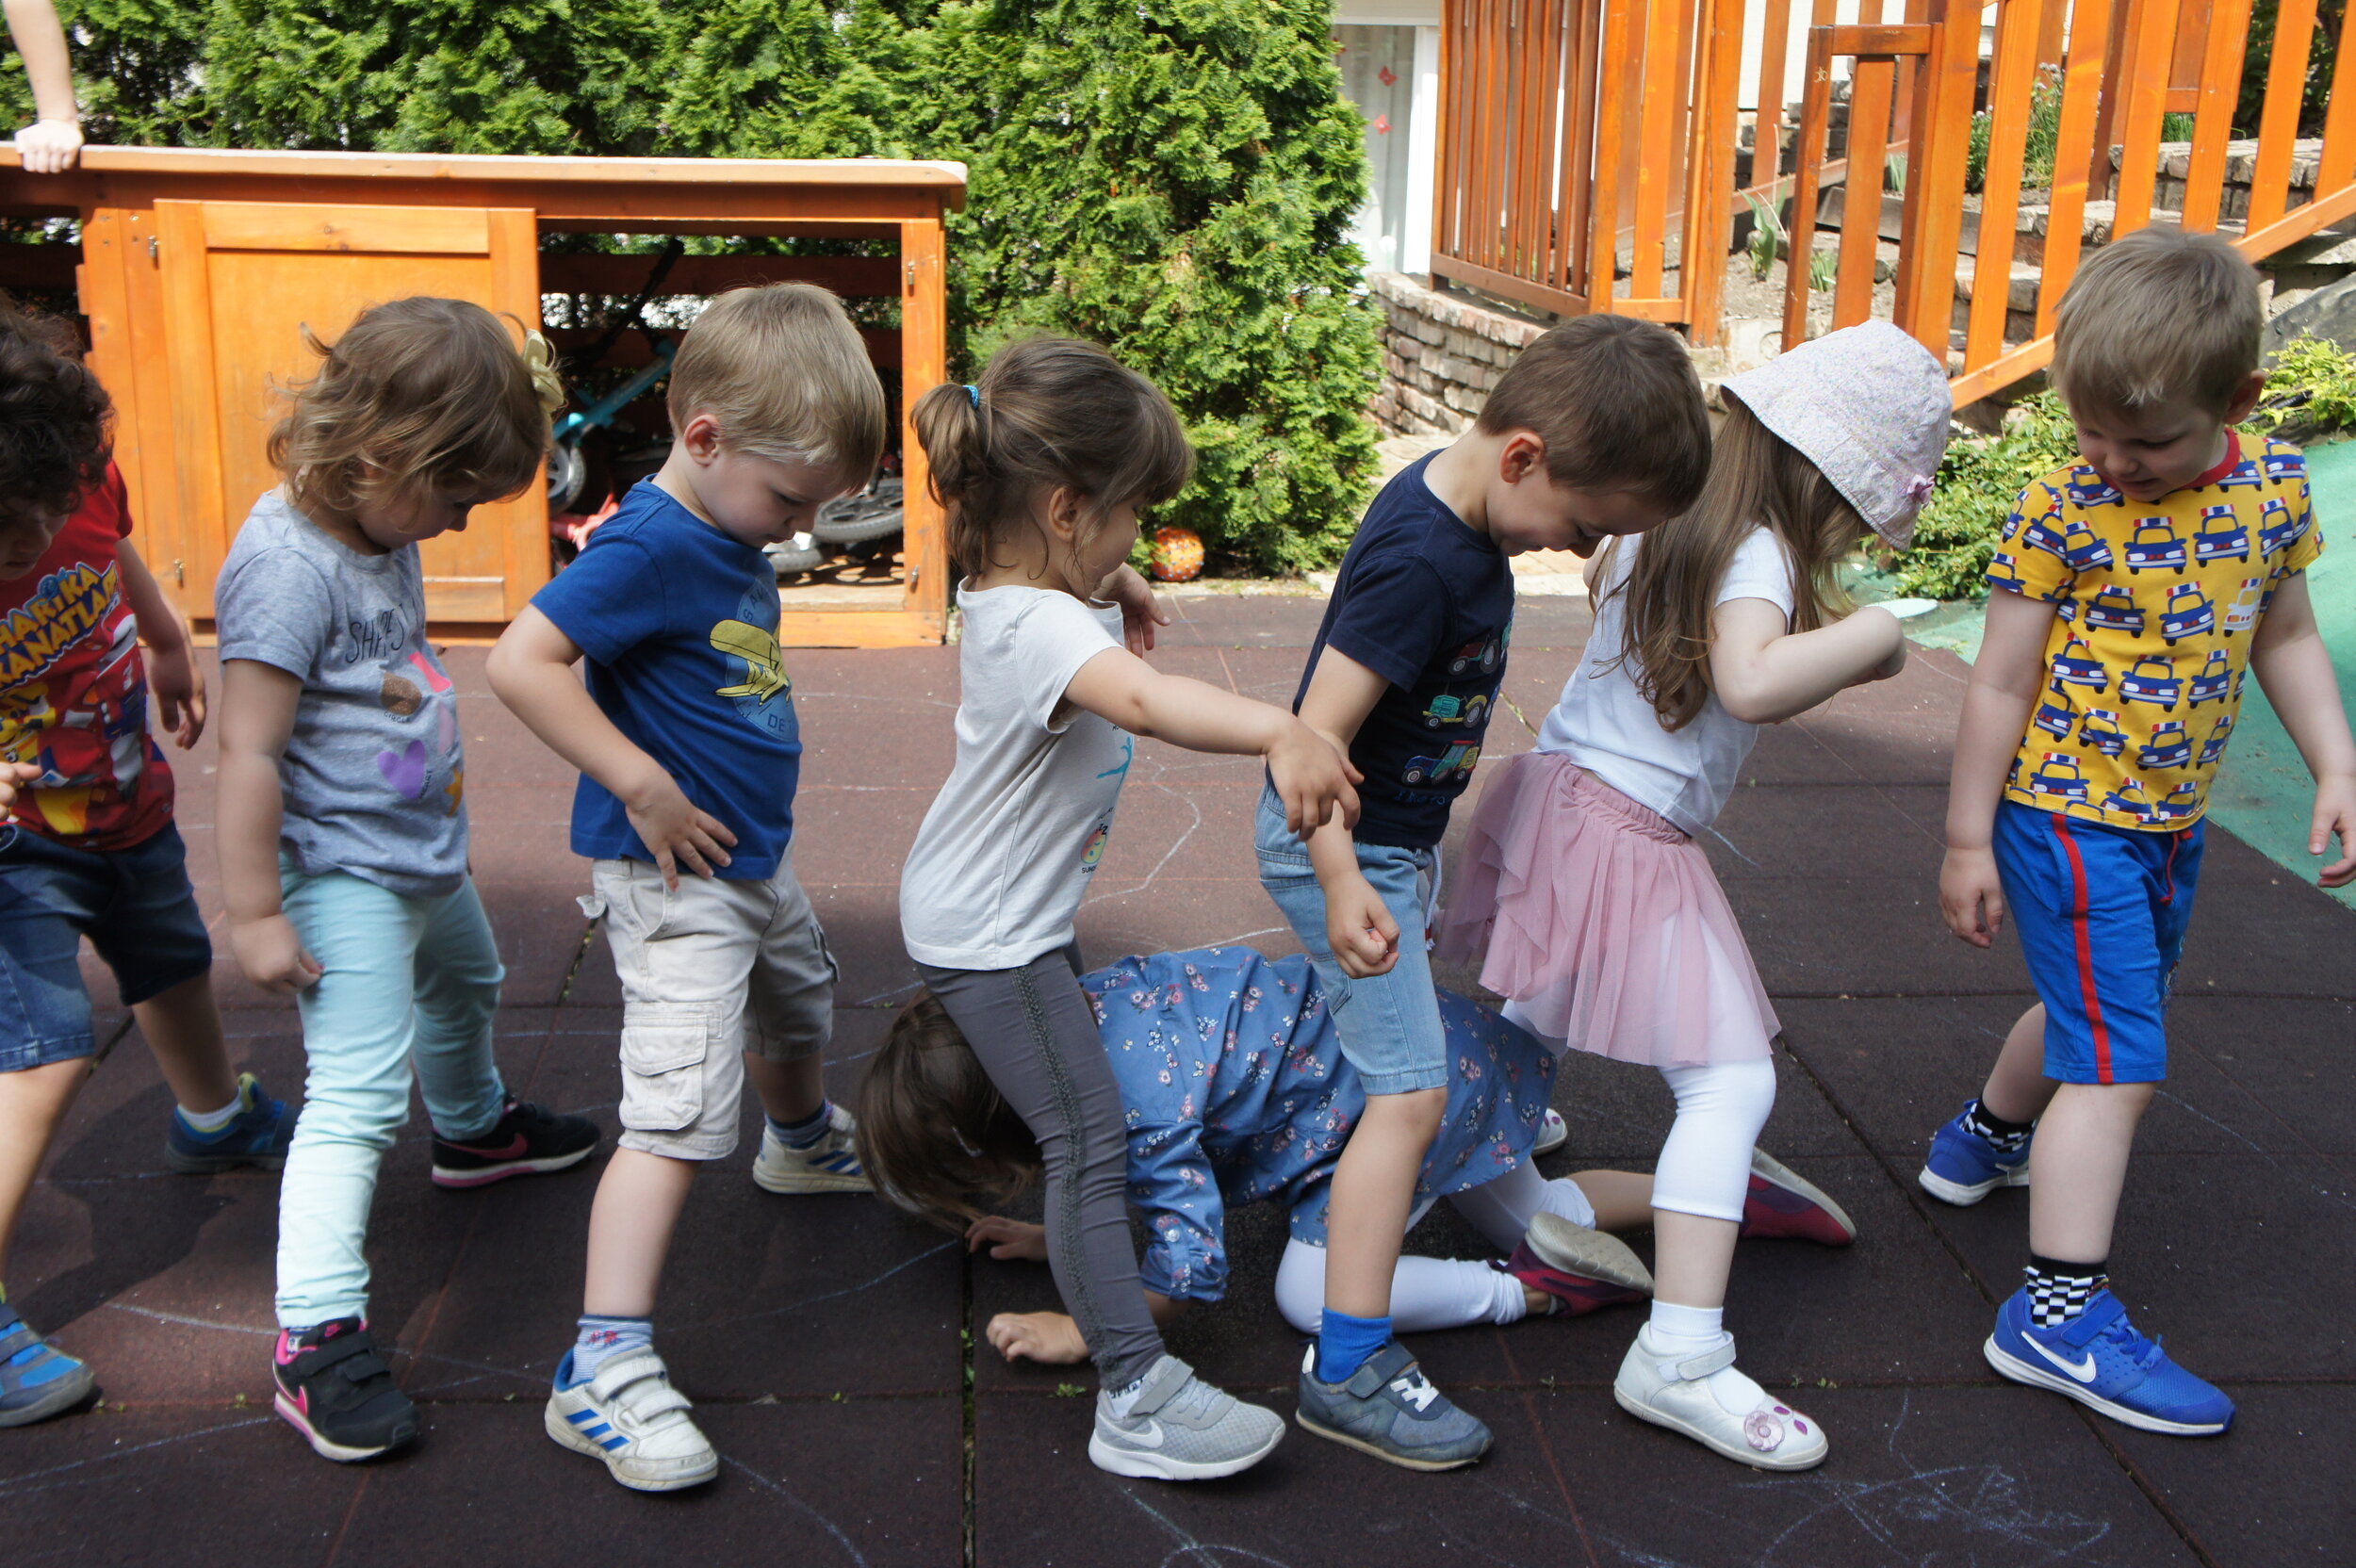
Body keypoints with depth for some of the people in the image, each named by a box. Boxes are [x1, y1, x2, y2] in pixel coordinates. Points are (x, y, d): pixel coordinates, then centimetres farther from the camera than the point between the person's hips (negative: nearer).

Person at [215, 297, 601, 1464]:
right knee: (358, 1093, -15)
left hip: (425, 851, 10)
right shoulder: (289, 564, -26)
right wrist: (255, 913, -25)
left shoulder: (382, 532, 2)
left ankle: (473, 1130, 60)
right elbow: (248, 752, -27)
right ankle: (316, 1336, -11)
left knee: (464, 985, 32)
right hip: (343, 874, -10)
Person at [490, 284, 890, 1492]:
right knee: (681, 1111, -14)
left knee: (798, 1007, 32)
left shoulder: (733, 536, 4)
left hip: (753, 854, 10)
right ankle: (603, 1368, -9)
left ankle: (805, 1147, 63)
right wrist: (644, 788, -29)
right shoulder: (650, 545, -24)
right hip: (674, 878, -10)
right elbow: (520, 663, -31)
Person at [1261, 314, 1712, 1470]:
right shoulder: (1417, 566, -31)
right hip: (1344, 851, -10)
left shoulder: (1458, 505, -2)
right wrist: (1345, 885, -41)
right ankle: (1348, 1372, -6)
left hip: (1394, 837, 10)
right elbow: (1316, 736, -33)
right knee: (1408, 1091, -11)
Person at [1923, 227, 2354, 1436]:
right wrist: (1968, 841, -10)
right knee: (2119, 1059, -10)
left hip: (2171, 822, 7)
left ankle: (1984, 1140, 51)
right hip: (2067, 818, -7)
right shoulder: (2063, 512, -17)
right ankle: (2062, 1314, -7)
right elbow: (2000, 681, -12)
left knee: (2093, 1011, 25)